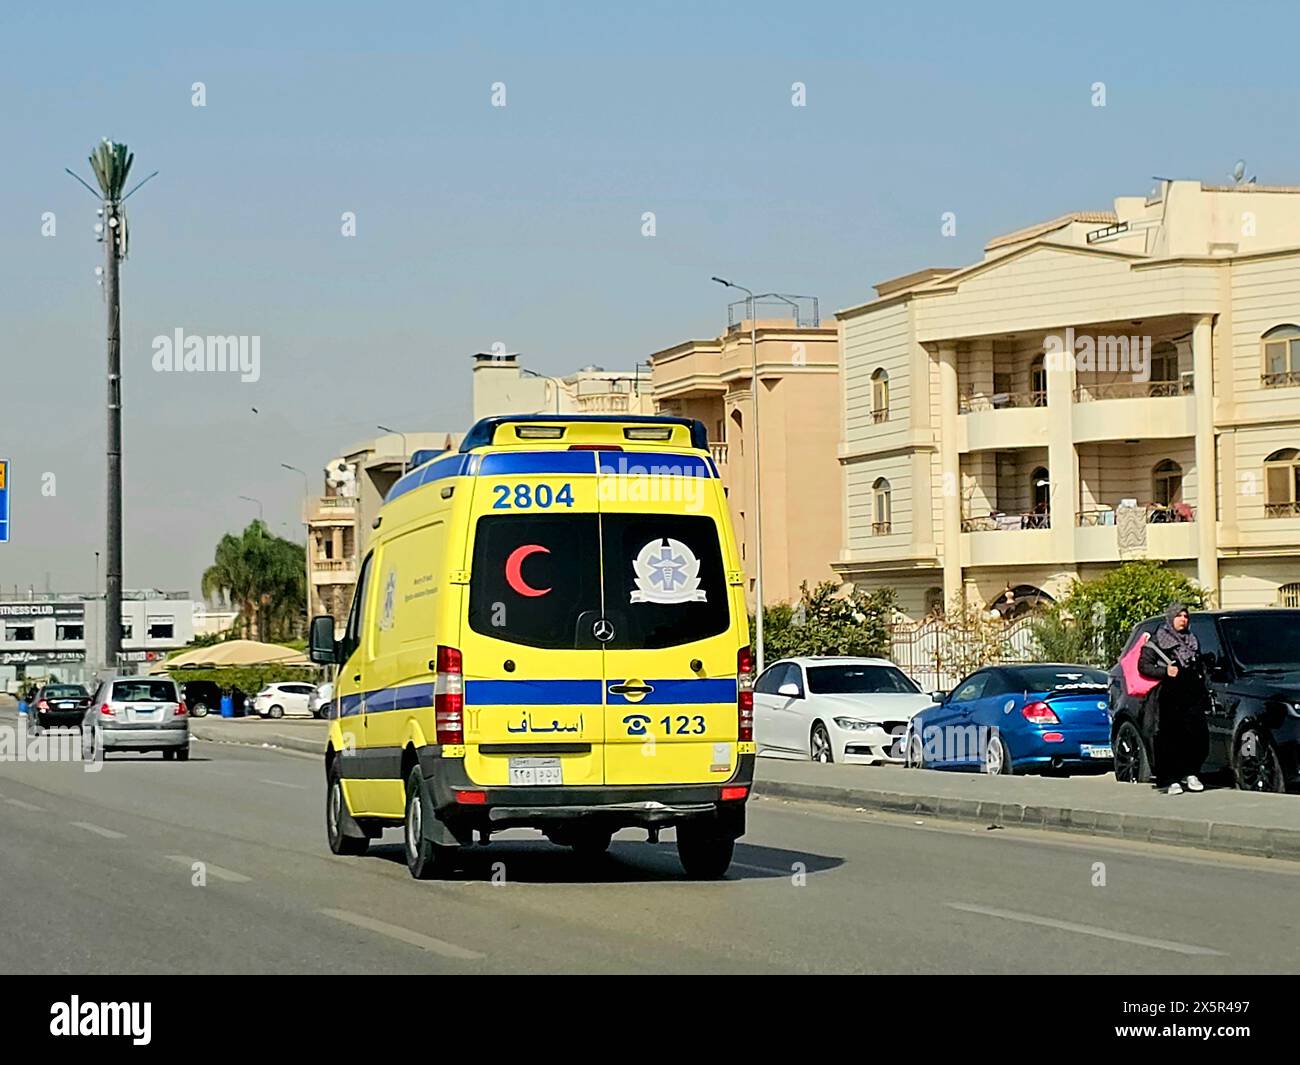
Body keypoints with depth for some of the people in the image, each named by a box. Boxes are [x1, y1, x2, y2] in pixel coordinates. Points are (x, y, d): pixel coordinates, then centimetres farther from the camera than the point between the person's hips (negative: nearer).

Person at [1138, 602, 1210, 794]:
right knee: (1170, 739, -6)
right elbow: (1143, 666, -3)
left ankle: (1190, 774, 9)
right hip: (1169, 697, -5)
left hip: (1192, 695, 5)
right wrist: (1165, 672, -17)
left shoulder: (1192, 641, 21)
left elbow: (1200, 668, 27)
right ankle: (1171, 780, -2)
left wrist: (1205, 693, 19)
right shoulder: (1157, 641, 3)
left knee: (1199, 735, -6)